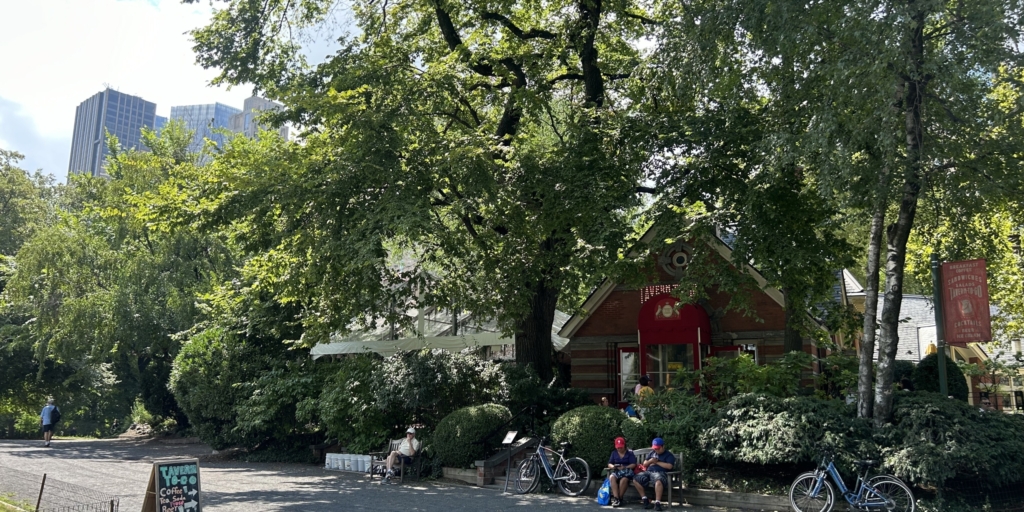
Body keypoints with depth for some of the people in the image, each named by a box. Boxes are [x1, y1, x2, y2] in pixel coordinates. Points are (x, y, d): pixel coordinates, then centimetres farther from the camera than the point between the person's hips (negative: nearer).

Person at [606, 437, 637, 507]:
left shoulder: (630, 453, 7)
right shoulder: (614, 453, 17)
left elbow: (634, 464, -2)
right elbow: (609, 464, 14)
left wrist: (625, 467, -18)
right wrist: (613, 466, -11)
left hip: (627, 471, -3)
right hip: (616, 471, 3)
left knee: (623, 480, -38)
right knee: (612, 477, -33)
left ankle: (619, 498, -25)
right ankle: (616, 498, -38)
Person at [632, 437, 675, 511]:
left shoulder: (669, 455, 8)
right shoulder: (652, 453, 26)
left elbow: (669, 466, -9)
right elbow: (644, 464, 26)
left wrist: (657, 462, -2)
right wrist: (649, 461, 3)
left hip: (660, 473, -6)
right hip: (648, 472, 6)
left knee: (658, 481, -42)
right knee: (636, 479, -18)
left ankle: (657, 503, -37)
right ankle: (645, 499, -9)